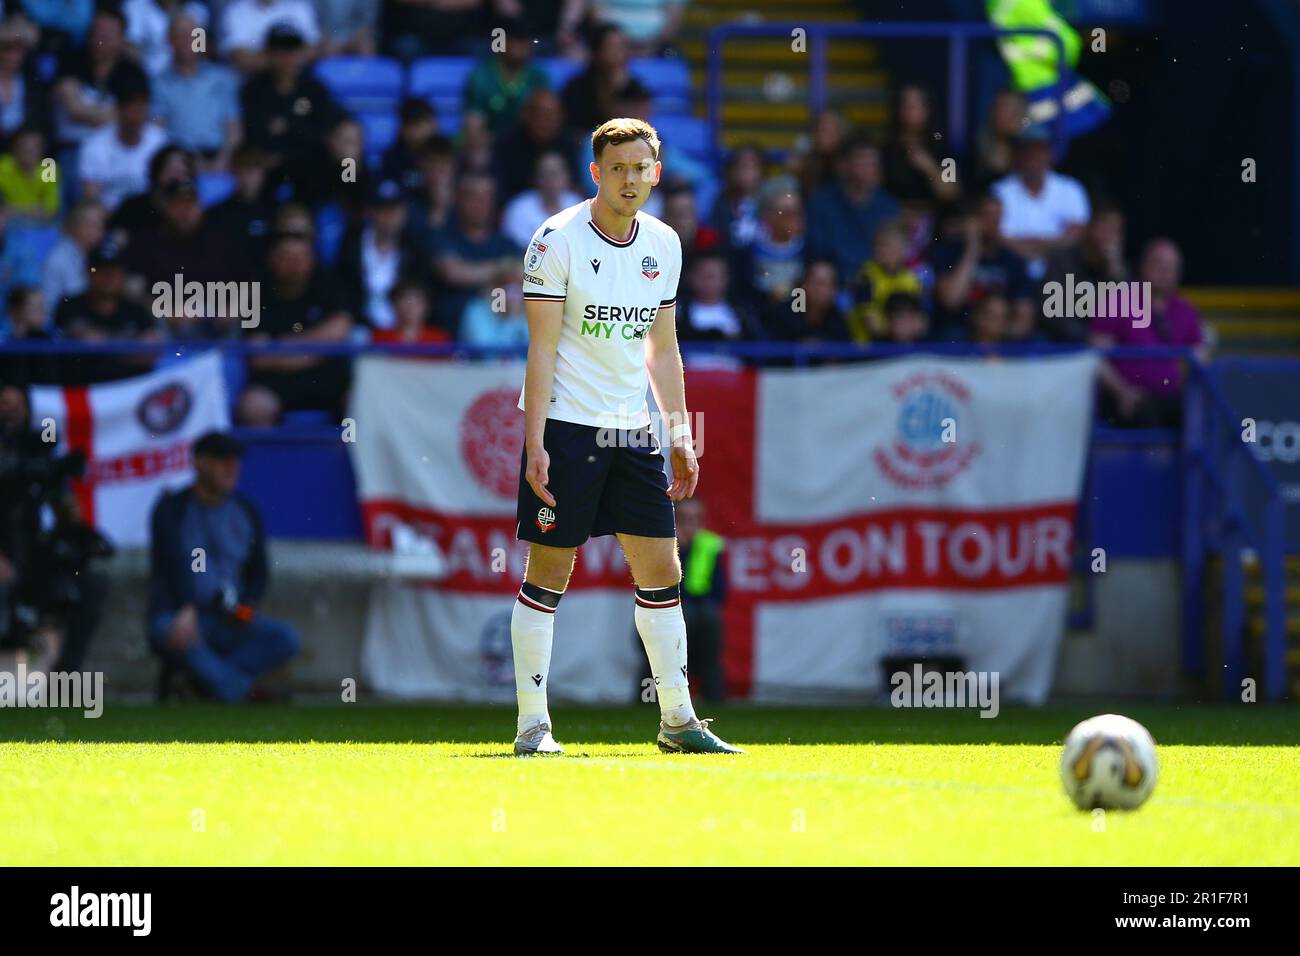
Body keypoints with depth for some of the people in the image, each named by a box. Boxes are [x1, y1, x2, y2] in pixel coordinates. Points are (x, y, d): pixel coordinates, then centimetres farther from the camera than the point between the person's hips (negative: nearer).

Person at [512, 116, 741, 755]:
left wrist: (680, 433, 11)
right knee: (548, 575, -4)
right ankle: (532, 724, 2)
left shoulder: (664, 245, 8)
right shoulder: (557, 240, -9)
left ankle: (677, 720, 11)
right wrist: (535, 445, -16)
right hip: (567, 426, -6)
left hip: (633, 432, 6)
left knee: (661, 571, 4)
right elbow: (541, 348, -11)